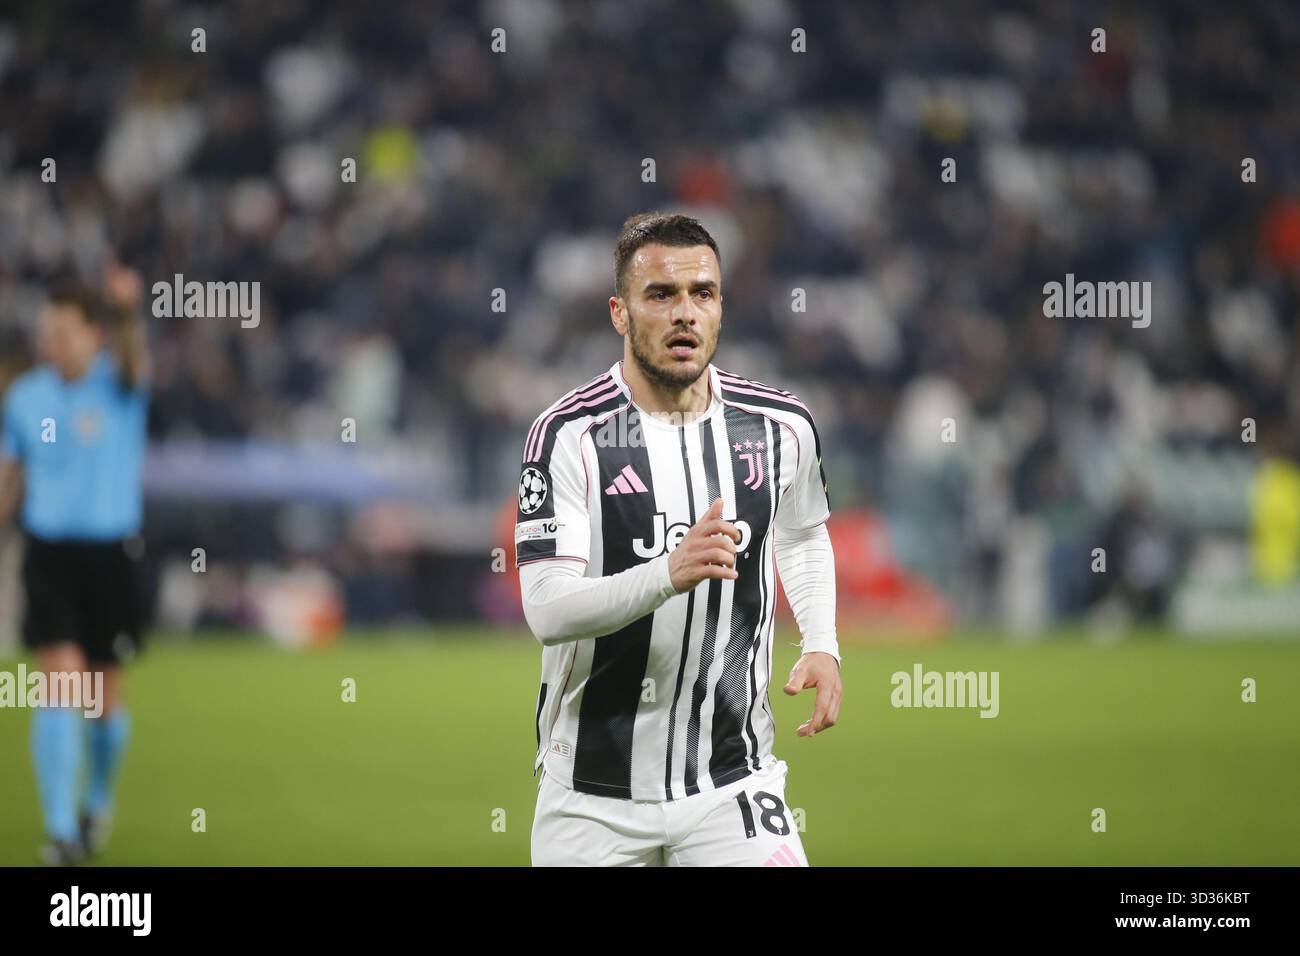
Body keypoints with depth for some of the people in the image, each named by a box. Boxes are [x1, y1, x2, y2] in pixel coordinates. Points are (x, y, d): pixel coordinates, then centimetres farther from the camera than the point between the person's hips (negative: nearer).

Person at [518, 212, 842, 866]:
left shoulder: (781, 427, 1)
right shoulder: (568, 434, -12)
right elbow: (548, 611, -21)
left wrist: (821, 645, 7)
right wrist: (670, 573, -36)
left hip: (732, 782, 2)